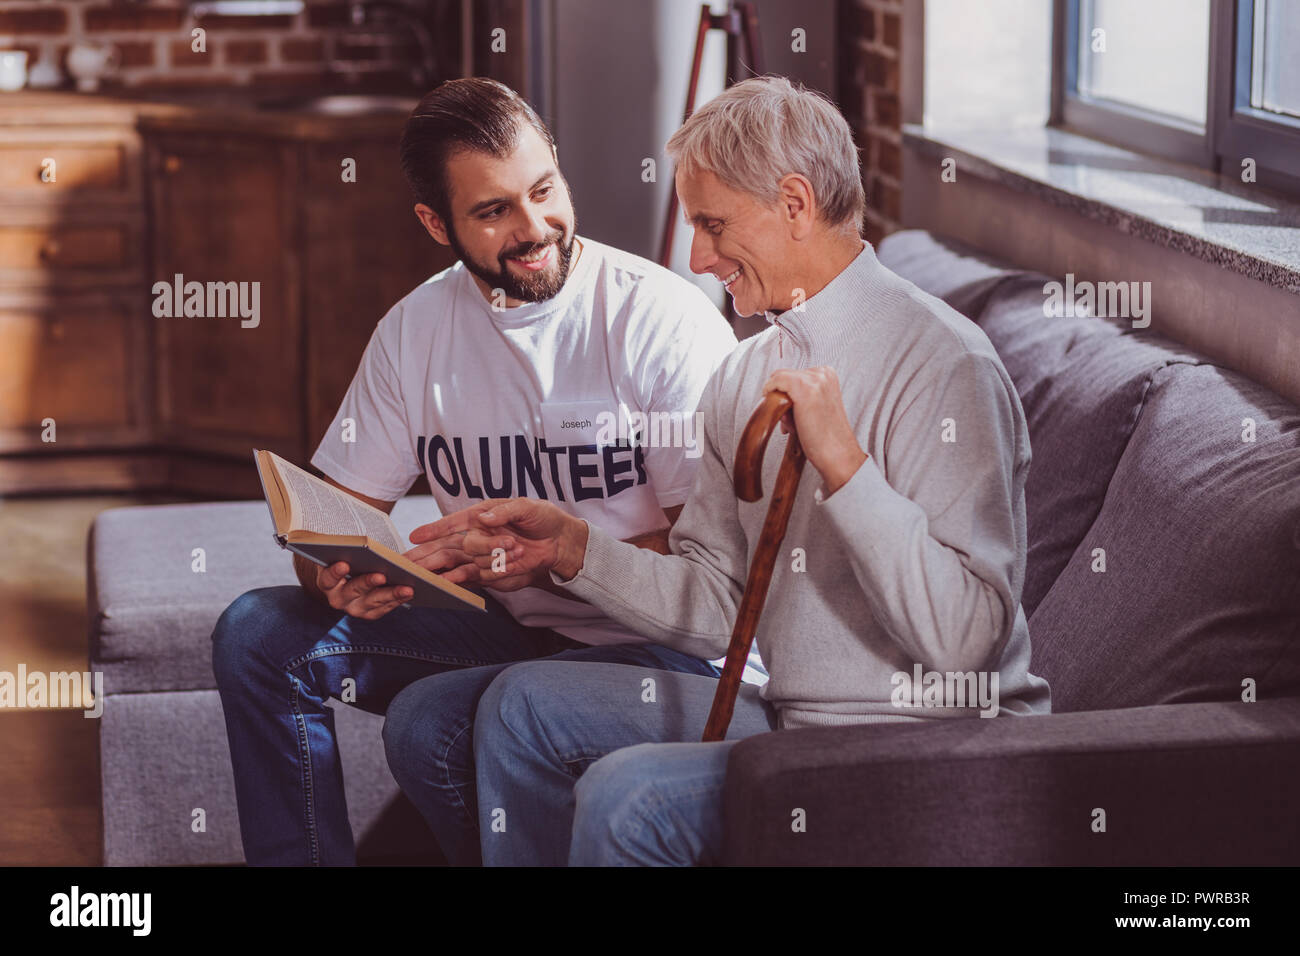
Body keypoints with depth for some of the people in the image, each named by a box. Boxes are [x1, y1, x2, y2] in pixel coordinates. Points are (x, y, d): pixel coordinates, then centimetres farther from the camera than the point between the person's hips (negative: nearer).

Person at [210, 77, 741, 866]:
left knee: (438, 721, -32)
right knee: (260, 635, -8)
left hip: (660, 647, -6)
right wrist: (336, 576, -18)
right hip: (502, 627, 6)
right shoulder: (416, 329, 4)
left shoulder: (665, 319, -14)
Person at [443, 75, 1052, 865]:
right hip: (789, 713, 9)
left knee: (627, 795, -25)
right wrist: (573, 547, 2)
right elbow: (721, 606, 14)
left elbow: (964, 636, -25)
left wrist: (841, 461, -29)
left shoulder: (943, 365, -17)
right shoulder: (744, 378, 11)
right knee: (525, 704, 9)